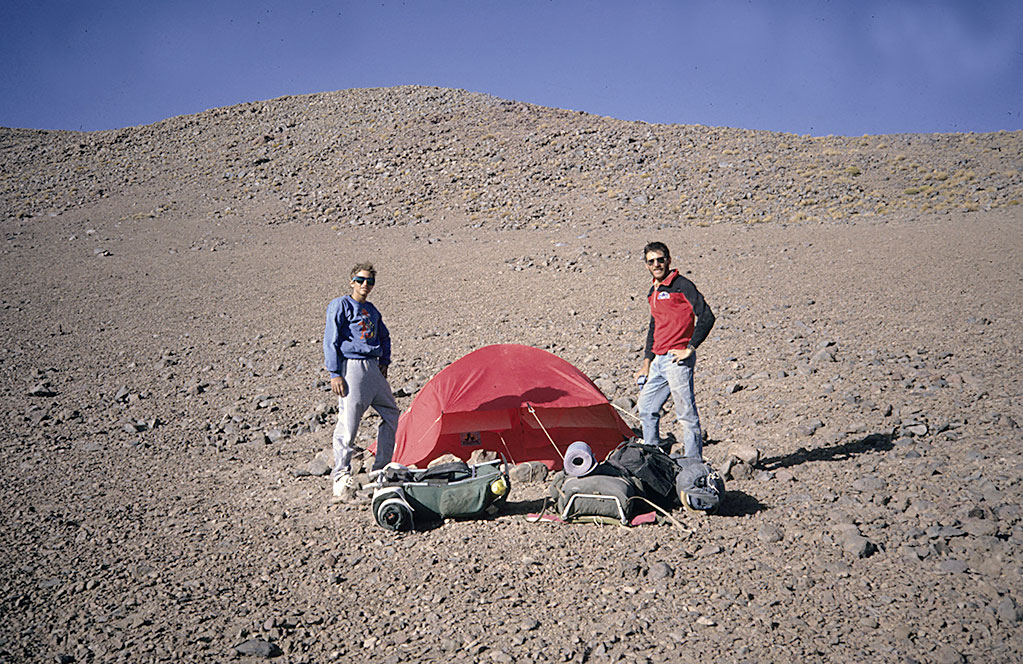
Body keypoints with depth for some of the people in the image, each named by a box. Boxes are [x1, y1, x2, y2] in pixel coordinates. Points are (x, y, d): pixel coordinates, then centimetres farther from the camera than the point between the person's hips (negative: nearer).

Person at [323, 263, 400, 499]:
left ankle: (382, 468, 23)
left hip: (373, 368, 8)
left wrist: (384, 361, 20)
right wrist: (335, 373, -15)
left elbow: (384, 337, 34)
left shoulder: (372, 310, 19)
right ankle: (341, 475, 1)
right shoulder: (341, 305, -3)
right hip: (351, 367, -8)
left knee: (391, 413, 13)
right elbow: (331, 341, -8)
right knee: (348, 422, -9)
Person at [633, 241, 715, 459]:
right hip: (659, 360, 9)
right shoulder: (653, 292, 17)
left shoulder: (681, 285, -9)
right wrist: (647, 363, 21)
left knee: (686, 413, -4)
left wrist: (689, 349, -17)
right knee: (646, 409, 14)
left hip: (677, 359, -9)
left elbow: (706, 317, -16)